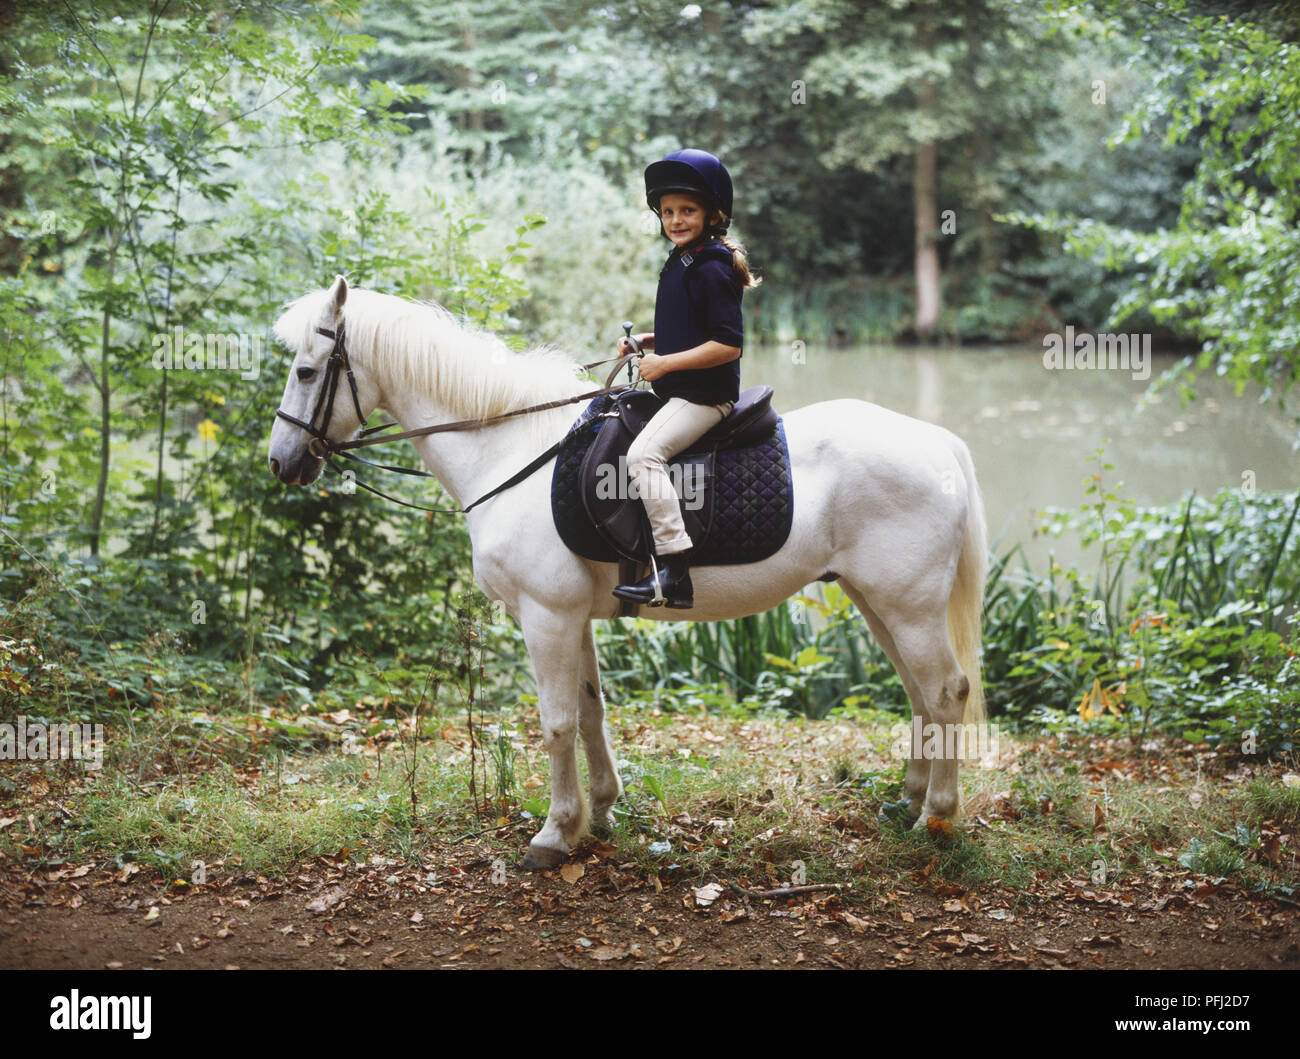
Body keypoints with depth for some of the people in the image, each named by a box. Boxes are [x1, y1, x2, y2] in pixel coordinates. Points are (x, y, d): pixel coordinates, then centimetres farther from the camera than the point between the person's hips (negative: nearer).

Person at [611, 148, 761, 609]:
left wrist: (666, 362, -20)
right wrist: (645, 340, 13)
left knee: (644, 452, -27)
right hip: (678, 393, 11)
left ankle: (674, 572, -29)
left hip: (705, 394, -11)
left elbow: (728, 345, -21)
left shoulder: (712, 270, -15)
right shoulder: (679, 263, 14)